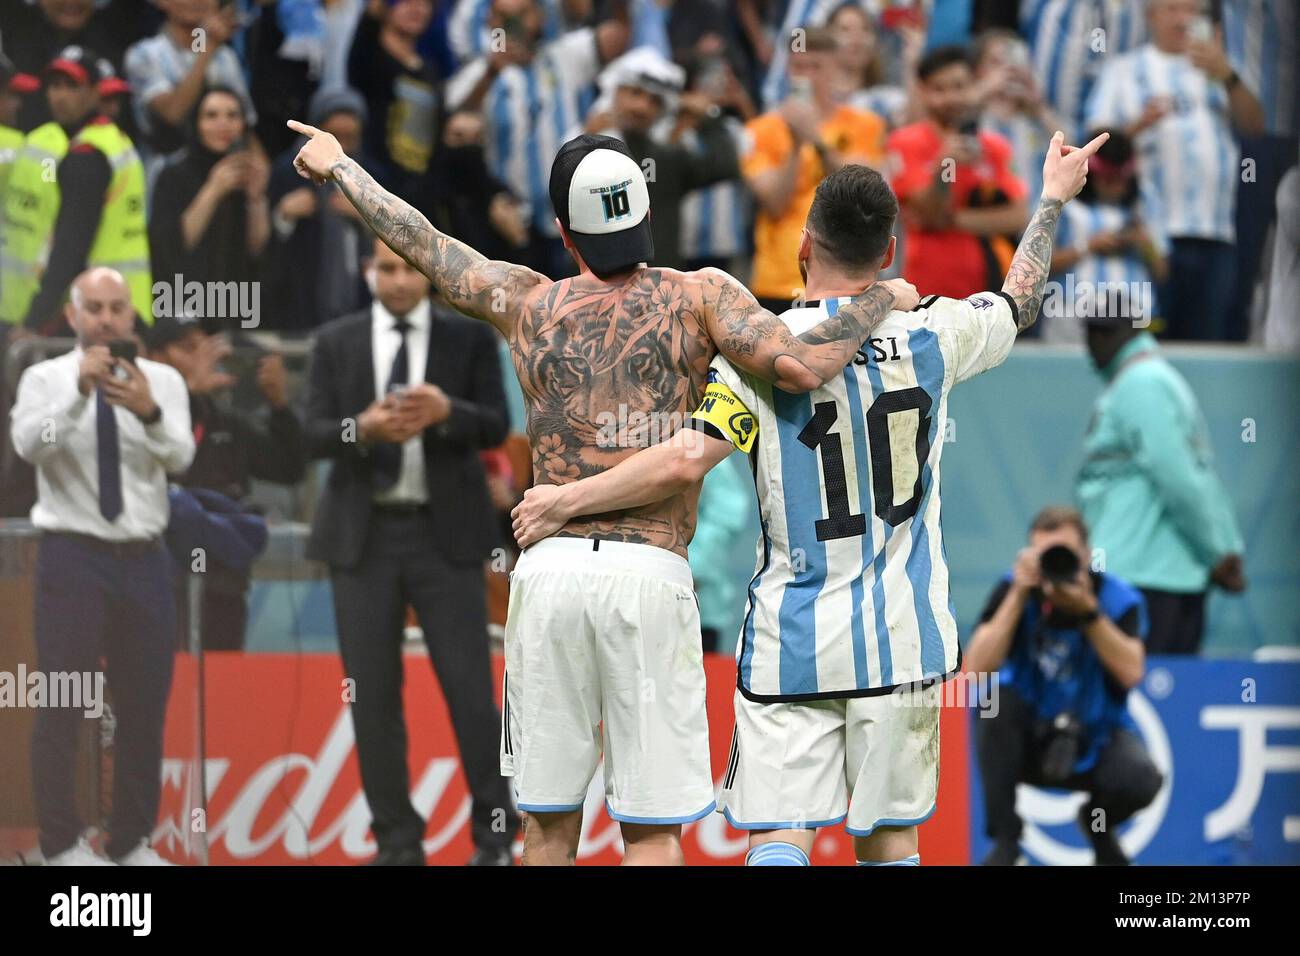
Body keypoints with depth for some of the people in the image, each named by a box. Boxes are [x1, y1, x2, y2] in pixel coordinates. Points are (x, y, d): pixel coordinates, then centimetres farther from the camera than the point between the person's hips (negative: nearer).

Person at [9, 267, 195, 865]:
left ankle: (132, 842, 17)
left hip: (144, 560, 3)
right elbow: (30, 444, -19)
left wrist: (149, 412, -31)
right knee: (62, 707, -4)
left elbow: (179, 457, -11)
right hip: (73, 555, -3)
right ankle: (61, 844, 2)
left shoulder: (162, 382, 6)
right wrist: (79, 390, -33)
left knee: (145, 707, 7)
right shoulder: (45, 380, 0)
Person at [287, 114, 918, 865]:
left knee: (549, 822, 11)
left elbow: (417, 240, 24)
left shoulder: (527, 303, 11)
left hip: (549, 571, 3)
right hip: (650, 576, -3)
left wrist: (338, 166, 41)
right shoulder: (698, 296, 2)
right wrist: (882, 301, 4)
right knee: (653, 831, -2)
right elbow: (799, 366, -13)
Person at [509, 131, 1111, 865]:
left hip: (792, 641, -3)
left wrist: (565, 501, -11)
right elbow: (1021, 301, 21)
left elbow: (684, 462, -21)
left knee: (778, 842, -5)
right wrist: (1053, 200, 37)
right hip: (902, 638, 3)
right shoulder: (931, 335, 1)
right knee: (890, 840, 9)